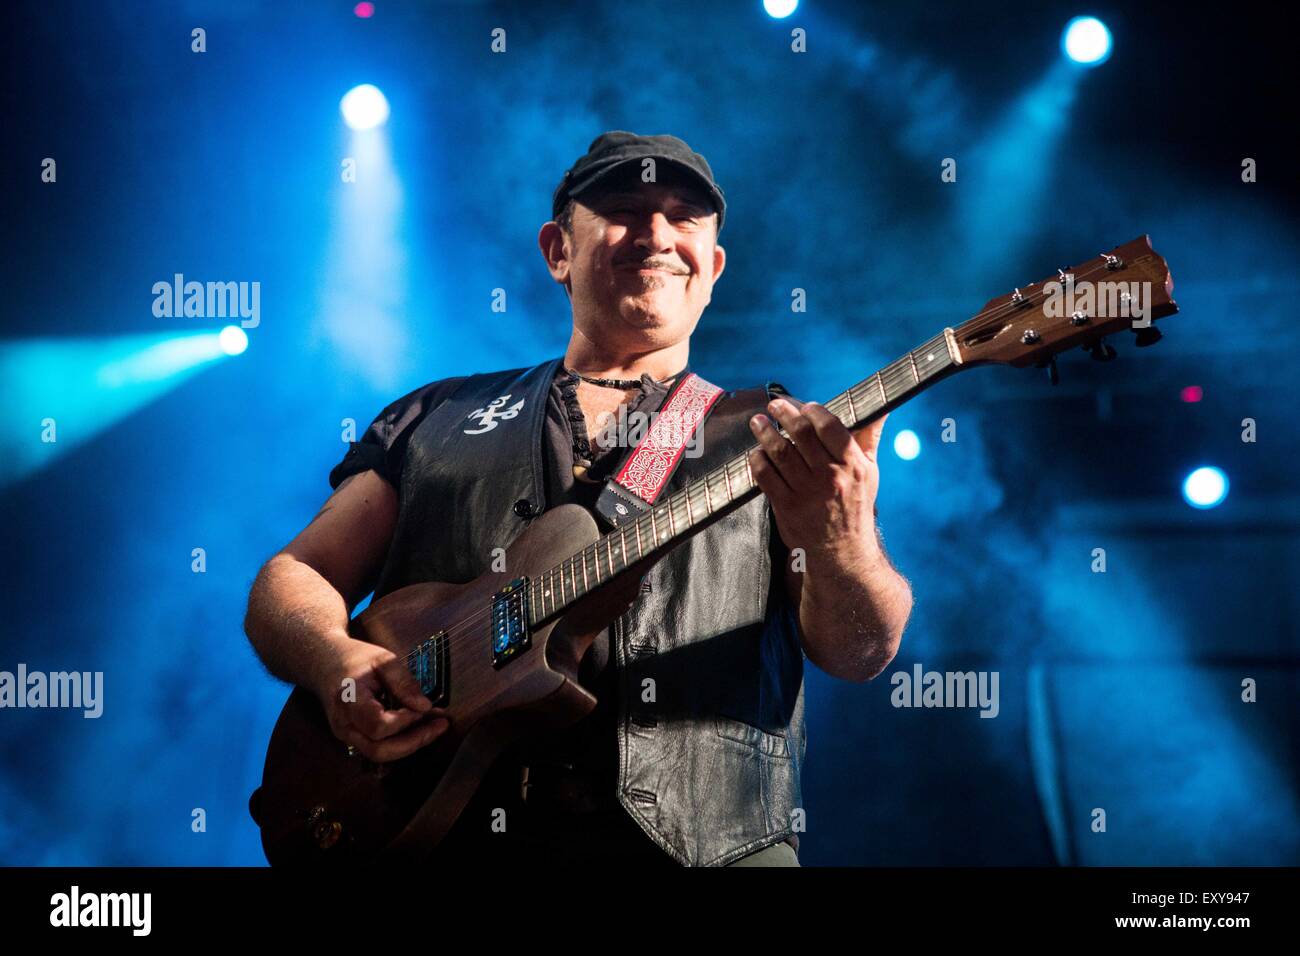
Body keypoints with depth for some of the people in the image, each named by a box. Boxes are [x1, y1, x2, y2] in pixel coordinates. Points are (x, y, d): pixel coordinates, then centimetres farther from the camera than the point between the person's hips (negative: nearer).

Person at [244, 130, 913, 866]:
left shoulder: (771, 439, 15)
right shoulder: (436, 420, 20)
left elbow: (859, 653, 2)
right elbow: (293, 578, 18)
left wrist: (840, 546, -21)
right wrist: (335, 661, -5)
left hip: (701, 837, -1)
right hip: (446, 834, 1)